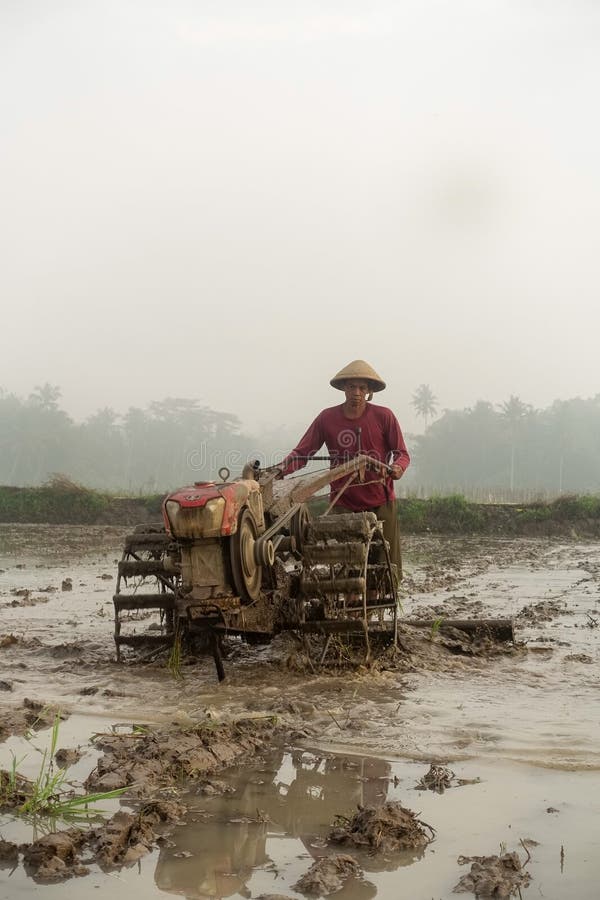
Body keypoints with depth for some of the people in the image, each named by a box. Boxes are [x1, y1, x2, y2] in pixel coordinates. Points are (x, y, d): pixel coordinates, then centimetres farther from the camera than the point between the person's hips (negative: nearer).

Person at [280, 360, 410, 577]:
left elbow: (402, 453, 4)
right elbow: (301, 453, 1)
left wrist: (398, 467, -19)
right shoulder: (327, 418, 2)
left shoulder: (383, 416, 0)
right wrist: (278, 471, -17)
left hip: (380, 503, 0)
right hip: (343, 504, 0)